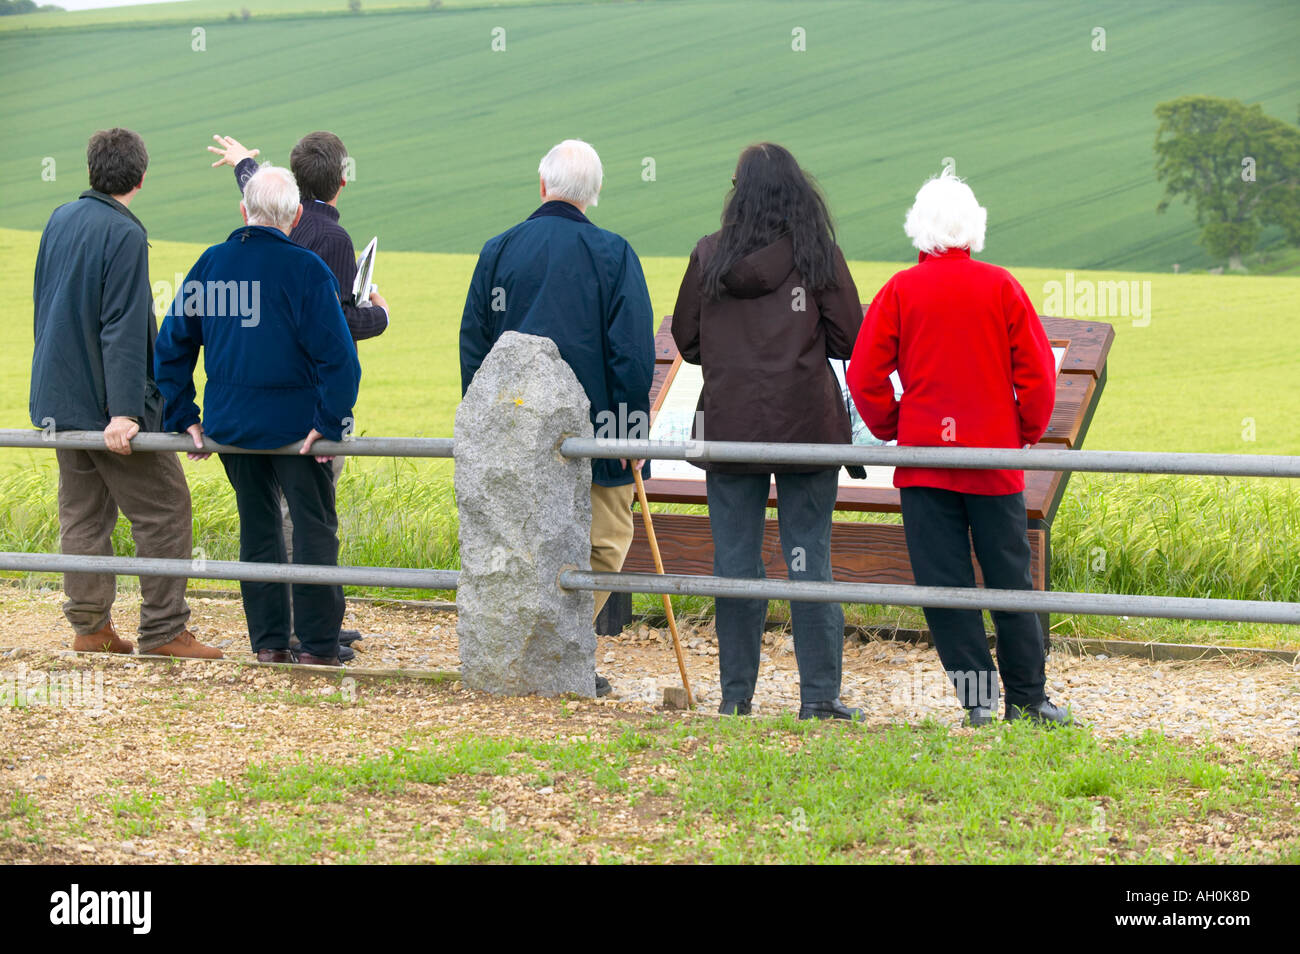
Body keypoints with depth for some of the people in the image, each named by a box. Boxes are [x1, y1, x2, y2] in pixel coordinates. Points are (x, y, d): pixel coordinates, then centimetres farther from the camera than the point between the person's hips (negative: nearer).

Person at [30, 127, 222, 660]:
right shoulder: (124, 236, -16)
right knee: (164, 511, -2)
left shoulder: (60, 221, 9)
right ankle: (163, 630, -3)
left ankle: (89, 626, 12)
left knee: (83, 514, 12)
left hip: (59, 400, 8)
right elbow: (124, 329, -21)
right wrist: (125, 411, -23)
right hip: (105, 398, -8)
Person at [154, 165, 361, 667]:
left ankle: (268, 644, 16)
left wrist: (184, 418, 10)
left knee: (257, 530, 15)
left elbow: (171, 347, 6)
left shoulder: (211, 263, 2)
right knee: (314, 531, 4)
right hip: (294, 421, -4)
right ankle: (318, 646, 3)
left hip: (230, 422, 5)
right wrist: (328, 423, -12)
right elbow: (338, 356, -19)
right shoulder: (304, 269, -13)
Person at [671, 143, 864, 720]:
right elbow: (848, 339, -1)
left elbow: (686, 341, 8)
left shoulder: (709, 256, 1)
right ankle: (819, 696, 3)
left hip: (729, 426, 1)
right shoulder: (818, 256, -3)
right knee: (808, 559, 2)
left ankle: (736, 695, 10)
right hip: (806, 424, -1)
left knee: (735, 562, 7)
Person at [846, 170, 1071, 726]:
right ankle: (1026, 697, 12)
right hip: (995, 458, 1)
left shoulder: (900, 291, -2)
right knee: (1009, 577, 9)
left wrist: (892, 430, 12)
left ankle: (976, 696, -2)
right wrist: (1028, 431, 12)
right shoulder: (1000, 287, -1)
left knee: (943, 579, 3)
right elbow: (1037, 371, -2)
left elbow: (865, 377, -3)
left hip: (924, 457, -1)